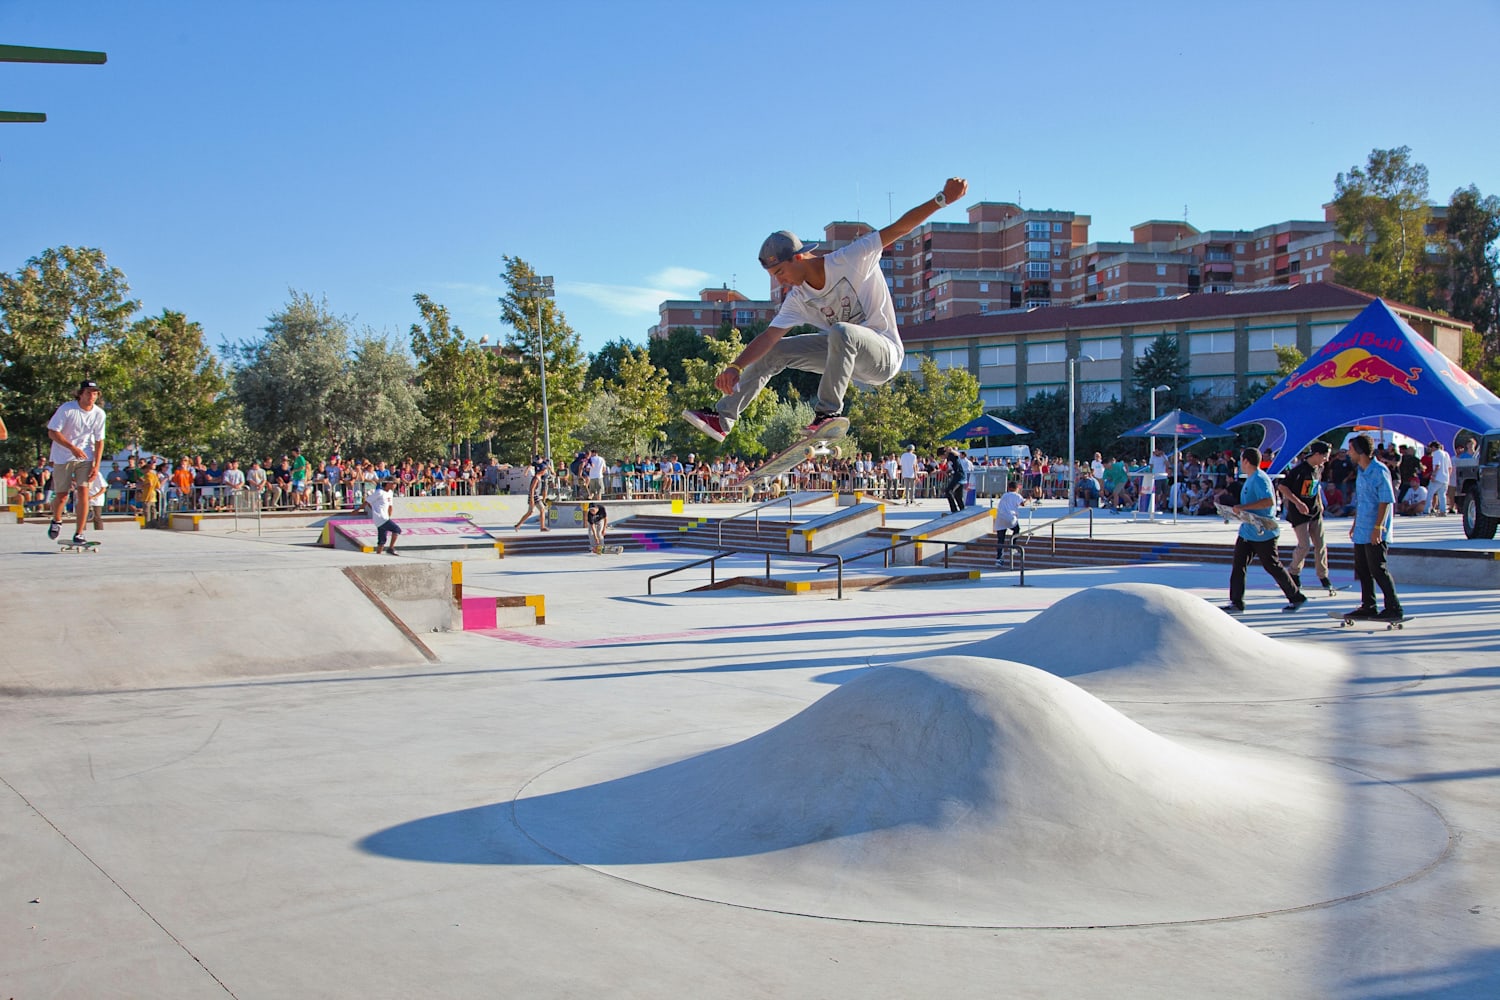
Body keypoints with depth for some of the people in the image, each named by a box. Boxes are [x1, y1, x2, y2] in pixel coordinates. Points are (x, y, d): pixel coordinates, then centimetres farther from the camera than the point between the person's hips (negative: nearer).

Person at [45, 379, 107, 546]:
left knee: (83, 493, -11)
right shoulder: (66, 409, -14)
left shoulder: (99, 413, -4)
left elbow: (99, 440, 1)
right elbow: (52, 432, -12)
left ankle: (79, 533, -4)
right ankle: (56, 521, 34)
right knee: (61, 495, 1)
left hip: (85, 458, 2)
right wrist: (72, 447, -24)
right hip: (63, 457, -2)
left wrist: (96, 465, -7)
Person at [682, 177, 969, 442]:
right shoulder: (798, 300, -1)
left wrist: (943, 199, -28)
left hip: (885, 355, -7)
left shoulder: (851, 260, -17)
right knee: (774, 351, 4)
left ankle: (828, 412, -29)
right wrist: (735, 368, -22)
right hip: (848, 355, 7)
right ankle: (722, 418, 6)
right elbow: (769, 336, -7)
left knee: (840, 332, -38)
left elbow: (899, 228, -19)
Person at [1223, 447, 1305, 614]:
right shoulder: (1250, 479, 14)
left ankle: (1296, 597, 16)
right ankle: (1236, 602, 3)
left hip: (1263, 533, -10)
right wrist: (1239, 509, 14)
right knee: (1238, 564, 2)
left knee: (1272, 566, 1)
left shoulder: (1260, 479, -17)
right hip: (1248, 531, 10)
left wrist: (1243, 507, -30)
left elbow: (1269, 501, -29)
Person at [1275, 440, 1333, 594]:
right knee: (1305, 545, -10)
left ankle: (1323, 577, 13)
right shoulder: (1300, 469, -19)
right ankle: (1294, 572, 12)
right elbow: (1281, 486, -22)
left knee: (1321, 544, 3)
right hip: (1299, 512, -7)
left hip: (1315, 511, 7)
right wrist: (1298, 503, -25)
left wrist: (1320, 503, 15)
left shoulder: (1319, 468, 6)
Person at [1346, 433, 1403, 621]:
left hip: (1375, 534, -9)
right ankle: (1368, 606, 21)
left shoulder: (1379, 471, -14)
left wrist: (1378, 527, -22)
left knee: (1378, 570, -6)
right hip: (1361, 532, 9)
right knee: (1362, 570, 13)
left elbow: (1386, 501, -18)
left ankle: (1394, 608, 0)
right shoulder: (1361, 472, 14)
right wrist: (1355, 524, 23)